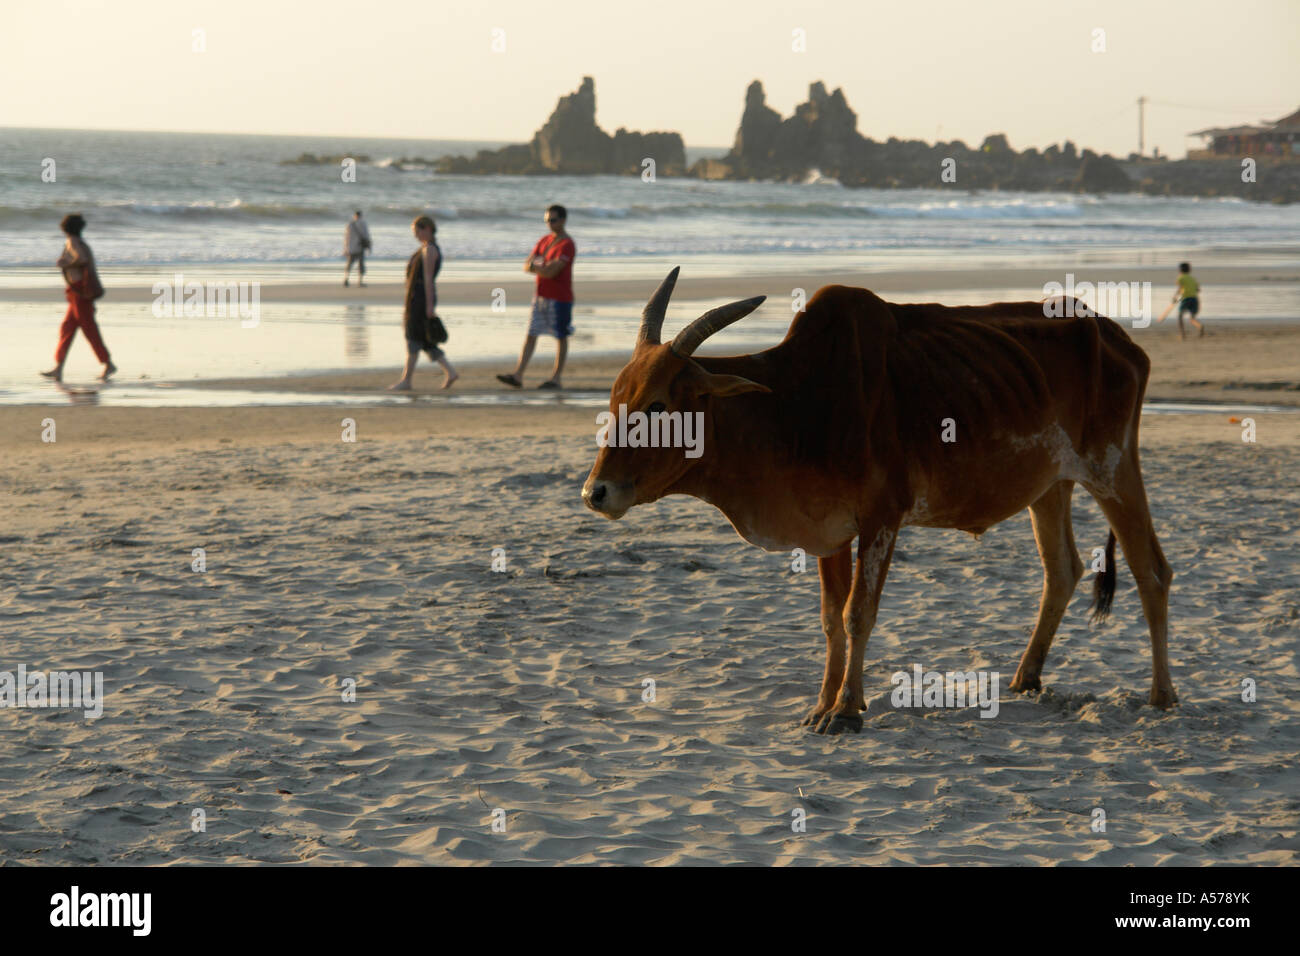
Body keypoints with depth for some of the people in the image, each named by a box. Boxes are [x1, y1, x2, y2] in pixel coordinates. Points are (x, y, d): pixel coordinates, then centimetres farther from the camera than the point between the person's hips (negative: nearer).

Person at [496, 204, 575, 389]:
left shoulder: (567, 245, -13)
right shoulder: (544, 241, 13)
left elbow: (552, 271, -22)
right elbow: (526, 265, 7)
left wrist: (534, 266, -11)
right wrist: (543, 267, -12)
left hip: (560, 298, -8)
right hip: (541, 296, 8)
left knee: (561, 337, 3)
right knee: (531, 335, 2)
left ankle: (556, 378, 10)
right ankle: (517, 375, -2)